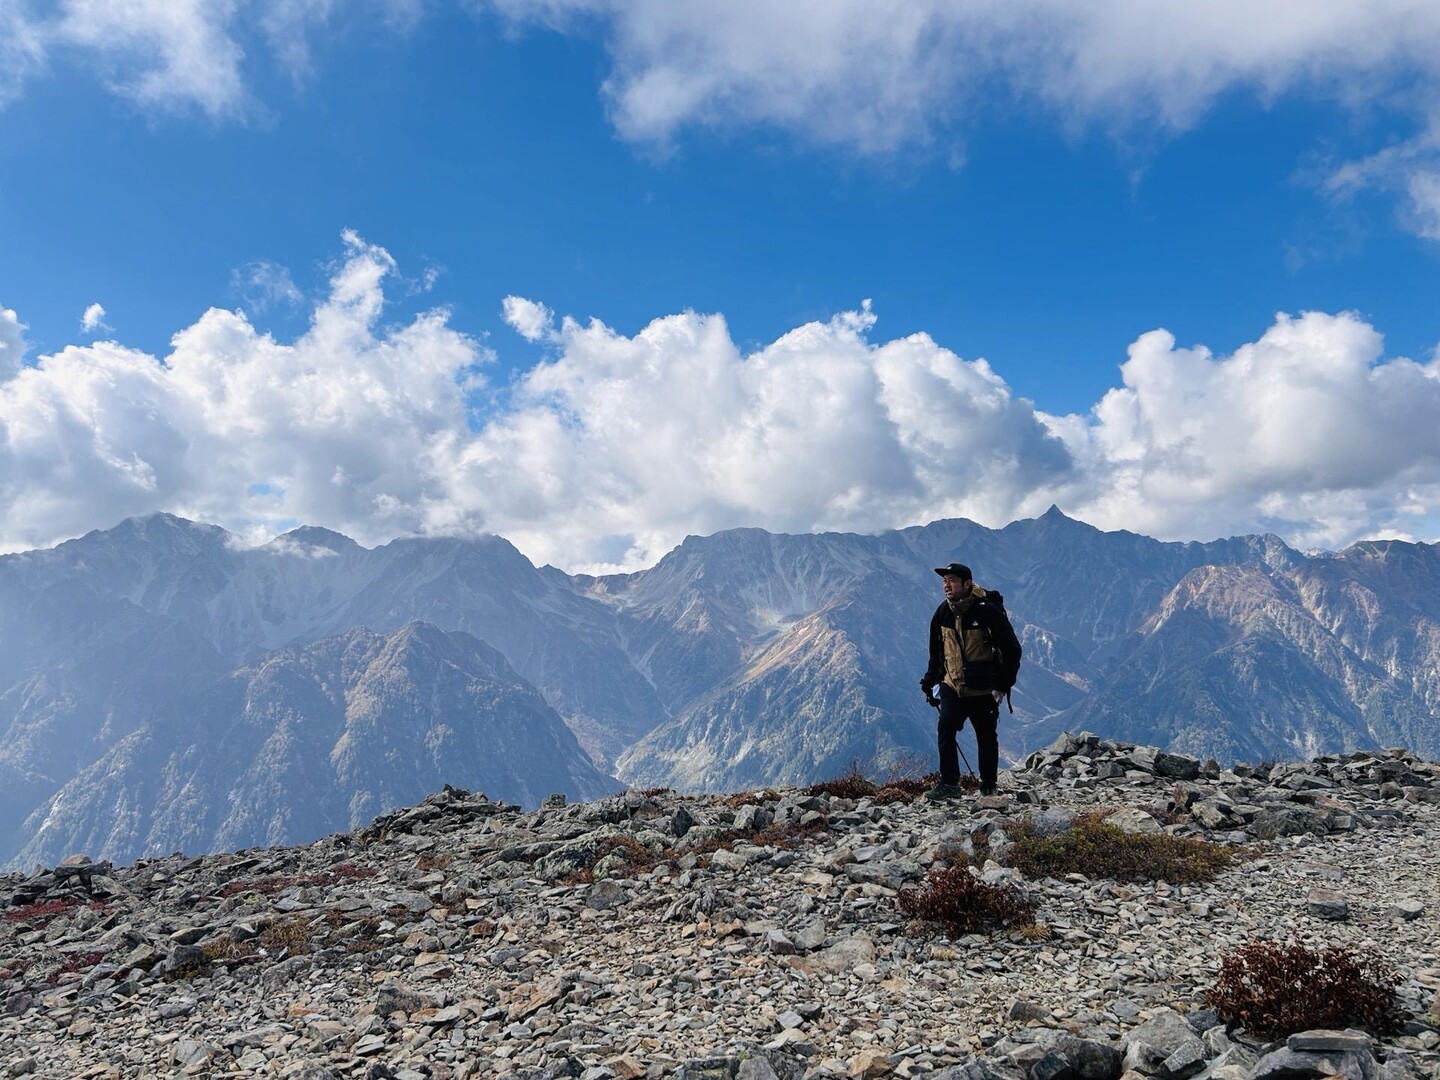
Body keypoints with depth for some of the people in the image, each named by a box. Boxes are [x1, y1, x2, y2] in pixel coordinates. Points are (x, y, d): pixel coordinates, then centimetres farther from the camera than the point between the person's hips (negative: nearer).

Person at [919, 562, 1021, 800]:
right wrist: (930, 680, 11)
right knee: (945, 730, -14)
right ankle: (949, 784, -10)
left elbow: (1012, 650, -8)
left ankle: (988, 788, 24)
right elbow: (936, 651, 16)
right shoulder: (942, 613, 1)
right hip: (952, 687, 3)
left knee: (987, 739, 8)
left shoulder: (988, 612, -15)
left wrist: (1003, 685, -11)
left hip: (983, 691, -3)